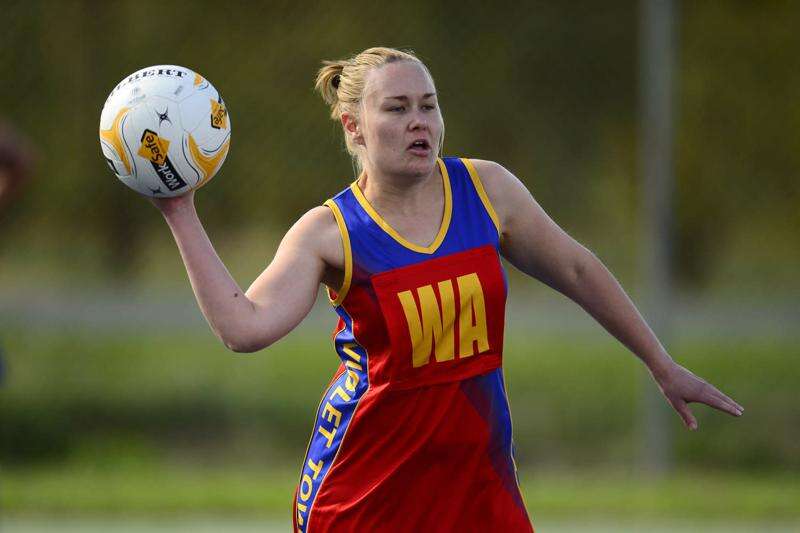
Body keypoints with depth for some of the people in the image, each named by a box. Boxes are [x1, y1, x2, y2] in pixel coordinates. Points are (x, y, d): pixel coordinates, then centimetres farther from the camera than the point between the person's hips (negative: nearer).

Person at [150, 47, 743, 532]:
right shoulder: (328, 233, -10)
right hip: (364, 481, -3)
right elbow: (245, 326, -22)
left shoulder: (487, 190, -1)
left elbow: (577, 271, 11)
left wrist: (664, 367, 16)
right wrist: (182, 217, -26)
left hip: (476, 468, 3)